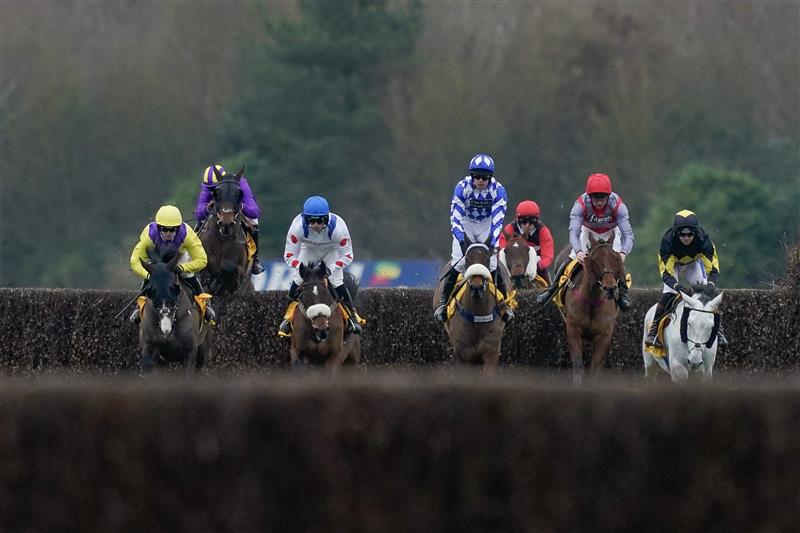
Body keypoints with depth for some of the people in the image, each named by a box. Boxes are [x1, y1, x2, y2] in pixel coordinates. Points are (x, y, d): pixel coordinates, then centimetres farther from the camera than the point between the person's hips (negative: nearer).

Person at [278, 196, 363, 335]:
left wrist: (330, 270, -39)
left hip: (332, 250, -1)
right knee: (298, 280, -11)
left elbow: (347, 255, -27)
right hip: (309, 249, 1)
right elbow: (289, 255, -27)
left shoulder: (337, 227, -40)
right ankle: (288, 316, 9)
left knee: (337, 282, -15)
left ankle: (352, 317, 3)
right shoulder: (298, 226, -38)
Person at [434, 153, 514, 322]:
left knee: (493, 264, -11)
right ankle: (443, 302, -1)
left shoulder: (498, 190, -23)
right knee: (457, 263, -13)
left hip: (487, 225, 0)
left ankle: (504, 303, 2)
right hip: (466, 224, 0)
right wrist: (462, 242, -40)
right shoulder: (462, 187, -24)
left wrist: (493, 243, -39)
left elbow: (497, 220, -28)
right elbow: (456, 217, -29)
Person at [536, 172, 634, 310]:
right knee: (573, 258, -11)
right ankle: (552, 288, 6)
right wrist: (579, 251, -64)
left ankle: (622, 293, 2)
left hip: (611, 232, 0)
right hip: (588, 230, 0)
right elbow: (574, 232, -44)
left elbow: (628, 234, -40)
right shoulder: (581, 204, -37)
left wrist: (623, 253, -61)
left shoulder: (617, 205, -37)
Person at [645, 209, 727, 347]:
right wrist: (676, 285, -58)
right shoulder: (668, 240, -38)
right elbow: (666, 273, -39)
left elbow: (713, 268, -34)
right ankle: (653, 331, -15)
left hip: (693, 262, 2)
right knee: (669, 293, -23)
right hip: (672, 263, -2)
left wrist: (711, 283, -54)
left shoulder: (703, 238, -35)